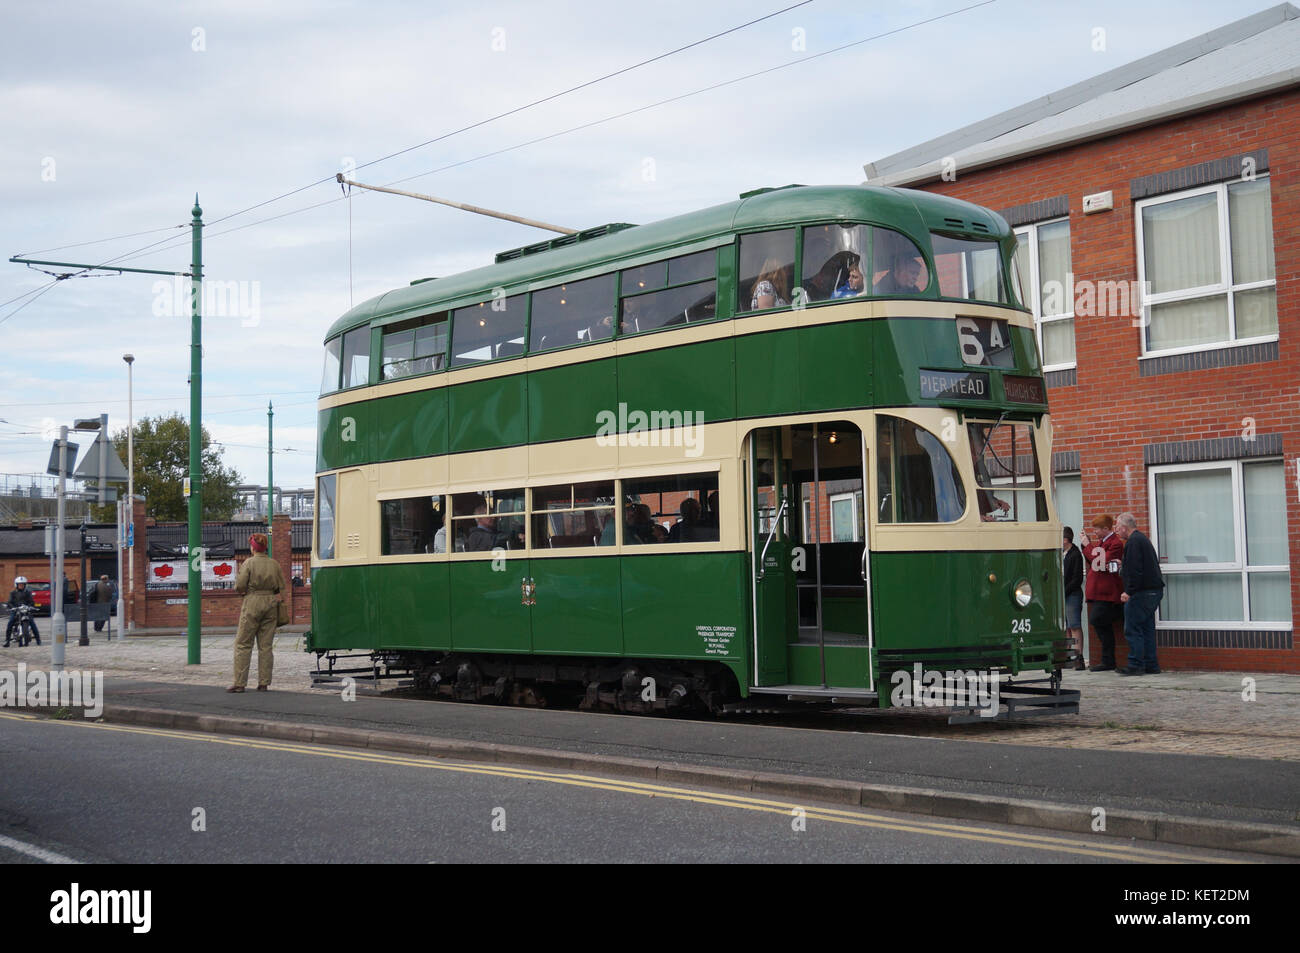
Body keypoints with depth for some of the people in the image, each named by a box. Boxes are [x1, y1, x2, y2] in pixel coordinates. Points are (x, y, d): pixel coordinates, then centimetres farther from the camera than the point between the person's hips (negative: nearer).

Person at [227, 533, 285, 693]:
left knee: (243, 644, 2)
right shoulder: (274, 564, 5)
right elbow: (281, 586, 6)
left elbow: (239, 585, -11)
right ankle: (264, 683, 5)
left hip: (252, 603, -4)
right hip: (271, 603, 4)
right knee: (266, 645, 7)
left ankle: (239, 683, 0)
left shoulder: (249, 563, -7)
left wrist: (244, 591, 10)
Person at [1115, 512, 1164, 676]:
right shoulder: (1142, 538, 19)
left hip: (1142, 593, -10)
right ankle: (1151, 665, 13)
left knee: (1132, 629, -7)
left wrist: (1129, 591, -19)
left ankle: (1136, 665, -8)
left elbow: (1135, 570, -20)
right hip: (1154, 590, 10)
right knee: (1147, 628, 12)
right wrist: (1123, 568, 28)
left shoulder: (1133, 542, -13)